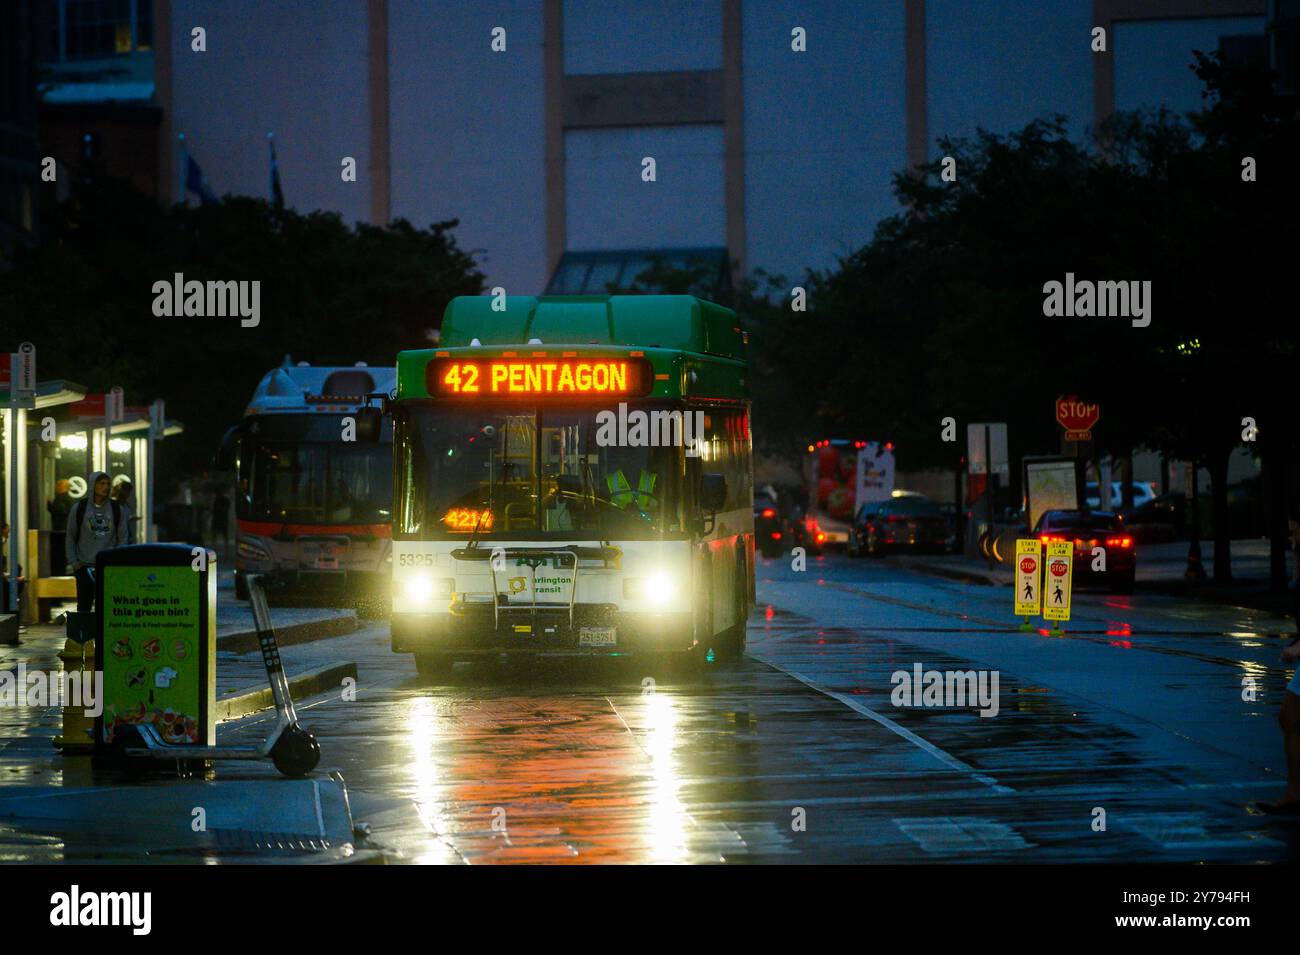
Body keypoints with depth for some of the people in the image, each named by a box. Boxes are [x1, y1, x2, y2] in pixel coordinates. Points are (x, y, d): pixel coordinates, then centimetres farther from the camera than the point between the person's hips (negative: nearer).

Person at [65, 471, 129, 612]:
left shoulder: (117, 509, 5)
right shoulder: (79, 508, 3)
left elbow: (122, 537, 9)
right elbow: (70, 537, 8)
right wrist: (73, 562, 0)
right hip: (84, 566, 0)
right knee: (84, 604, 0)